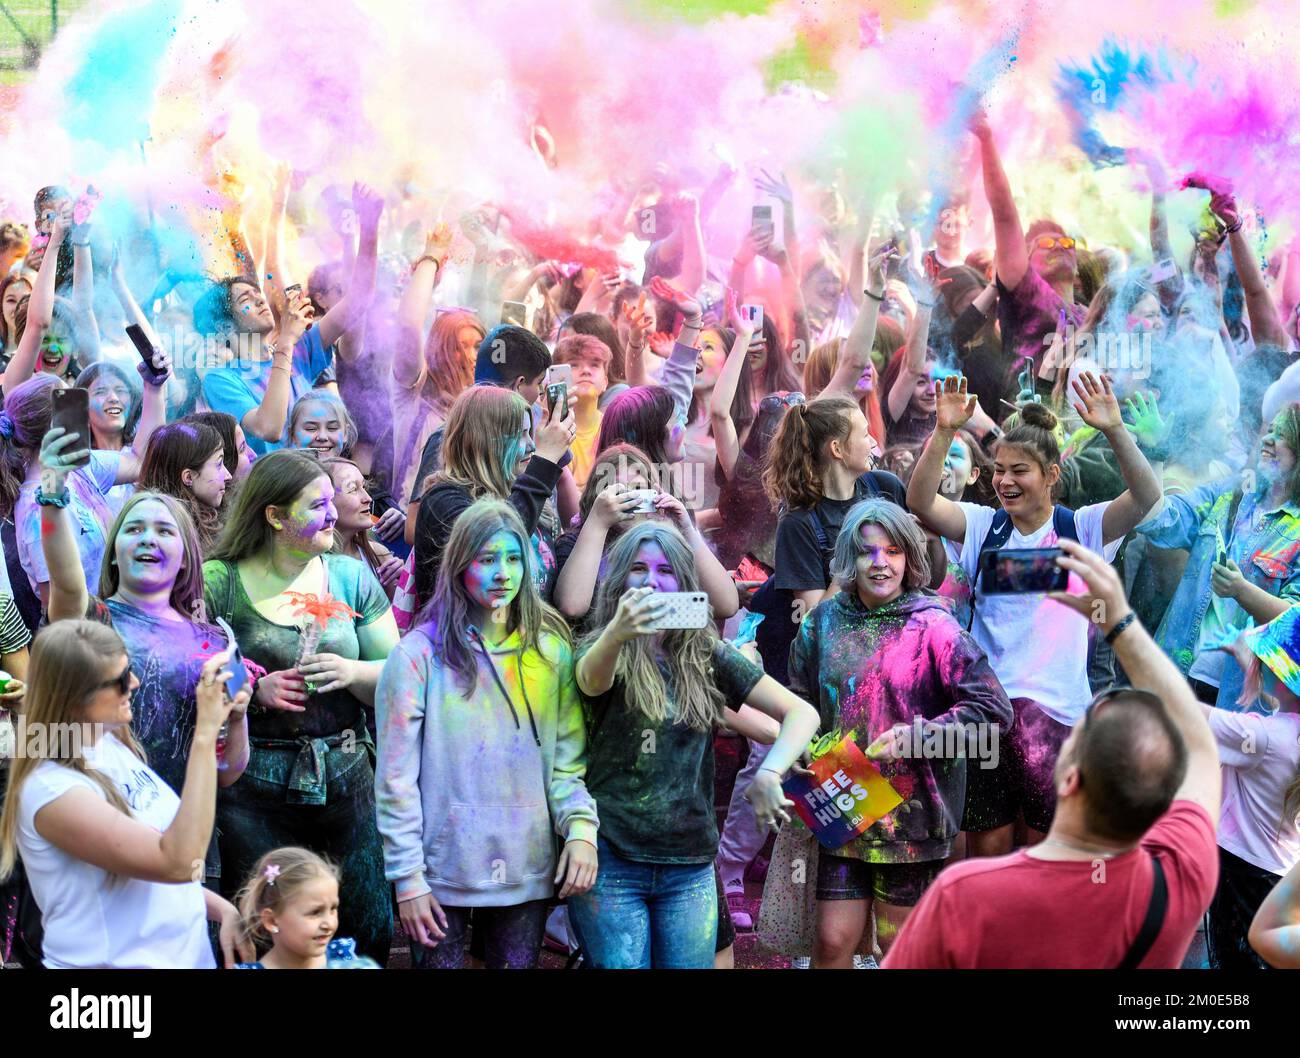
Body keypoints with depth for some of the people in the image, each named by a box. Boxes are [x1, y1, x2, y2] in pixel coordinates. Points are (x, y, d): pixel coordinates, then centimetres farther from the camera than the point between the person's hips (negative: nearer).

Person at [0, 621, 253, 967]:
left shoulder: (113, 742, 1)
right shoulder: (52, 790, -23)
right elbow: (178, 862, -30)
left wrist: (221, 909, -3)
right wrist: (205, 732, -31)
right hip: (117, 962, -7)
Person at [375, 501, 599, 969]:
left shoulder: (551, 649, 6)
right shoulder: (420, 653, -6)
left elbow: (568, 757, 6)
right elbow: (396, 777, -6)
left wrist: (581, 826, -11)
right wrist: (407, 876, -9)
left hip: (529, 872, 3)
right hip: (443, 875, -3)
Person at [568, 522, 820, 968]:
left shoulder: (708, 656, 6)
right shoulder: (601, 651, -1)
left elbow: (801, 713, 2)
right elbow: (591, 679, -27)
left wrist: (768, 774, -17)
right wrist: (617, 633, -49)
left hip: (689, 867, 3)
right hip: (610, 861, -2)